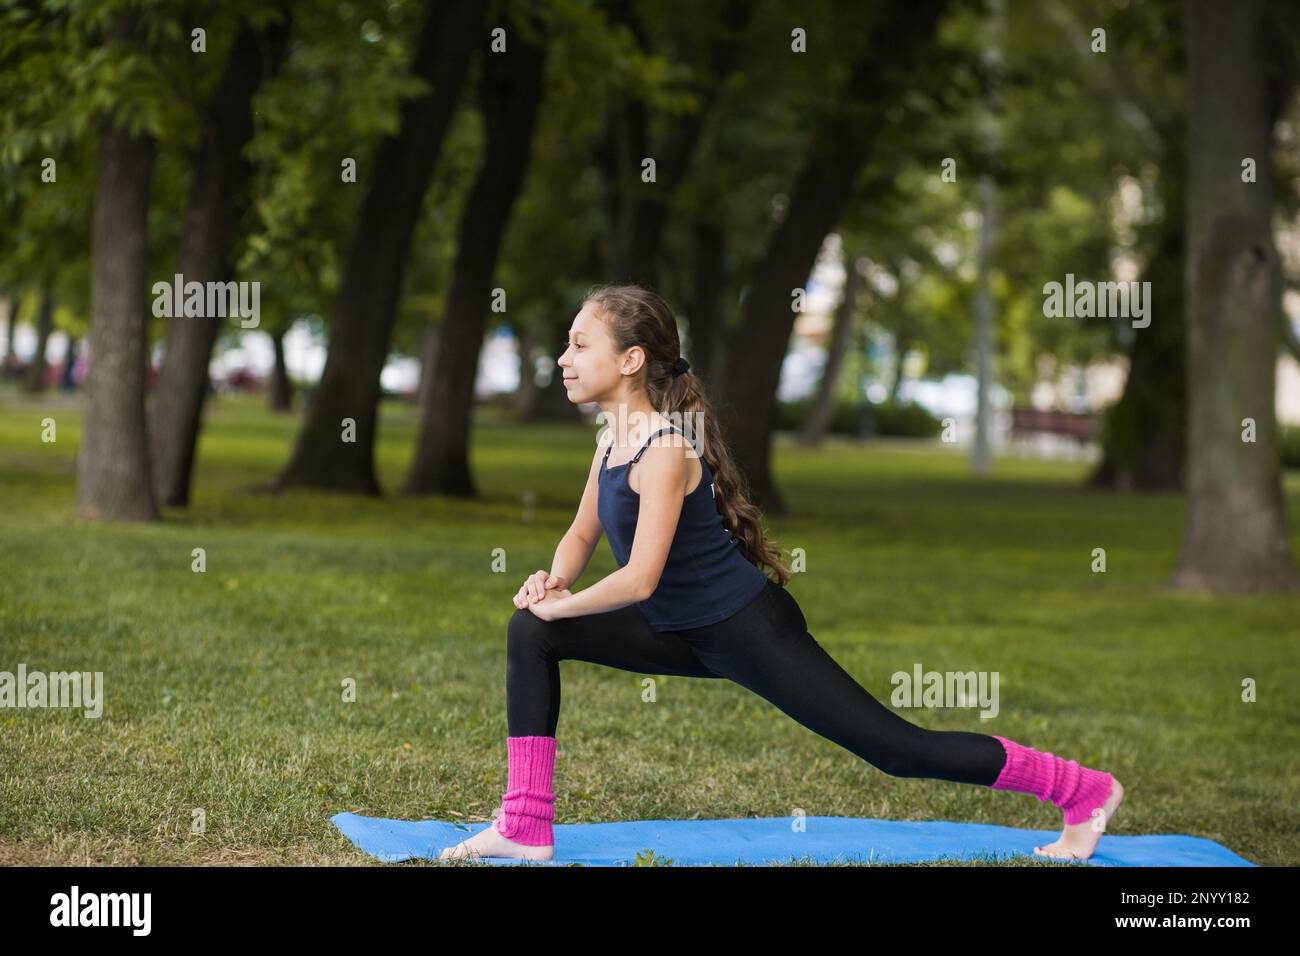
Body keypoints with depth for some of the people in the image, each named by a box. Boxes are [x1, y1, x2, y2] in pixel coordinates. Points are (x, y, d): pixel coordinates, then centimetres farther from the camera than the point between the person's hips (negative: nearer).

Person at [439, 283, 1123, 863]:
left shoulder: (664, 449, -25)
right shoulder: (614, 438, 3)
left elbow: (639, 578, -29)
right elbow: (583, 534, 15)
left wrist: (560, 604, -16)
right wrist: (553, 583, -6)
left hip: (749, 634, -9)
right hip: (682, 632, 9)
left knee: (894, 748, -6)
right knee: (531, 633, 1)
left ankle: (1083, 790, 9)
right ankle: (525, 828, 1)